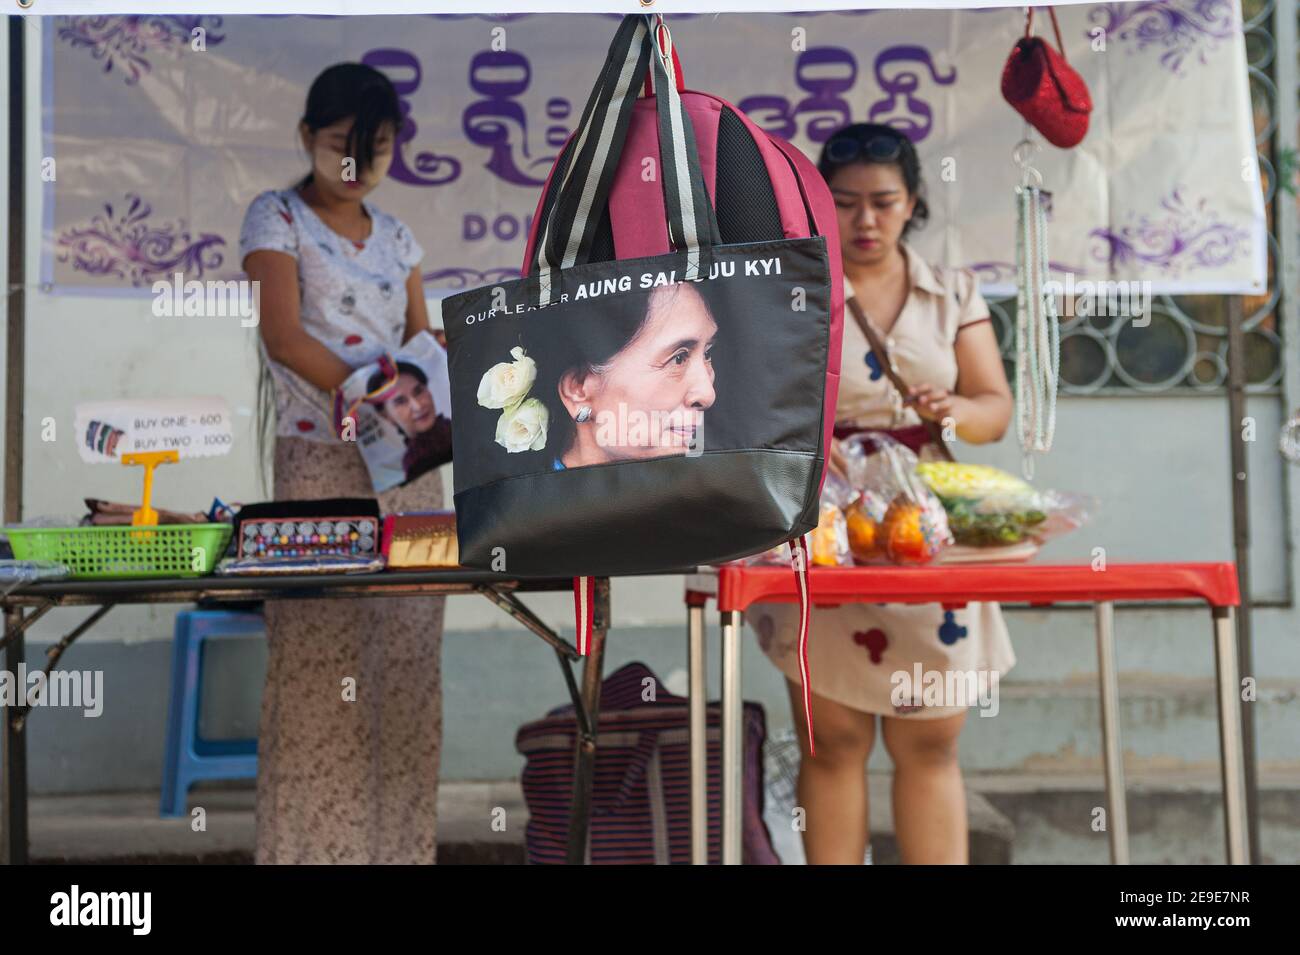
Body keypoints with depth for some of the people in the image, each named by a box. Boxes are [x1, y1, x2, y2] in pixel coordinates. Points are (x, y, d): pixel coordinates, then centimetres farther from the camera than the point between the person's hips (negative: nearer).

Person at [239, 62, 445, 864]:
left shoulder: (397, 237, 18)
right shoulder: (278, 220, 2)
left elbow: (422, 341, 14)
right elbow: (284, 336, -10)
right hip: (322, 464, -5)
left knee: (407, 661, 5)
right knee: (321, 662, -7)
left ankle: (402, 841, 13)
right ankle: (316, 843, 2)